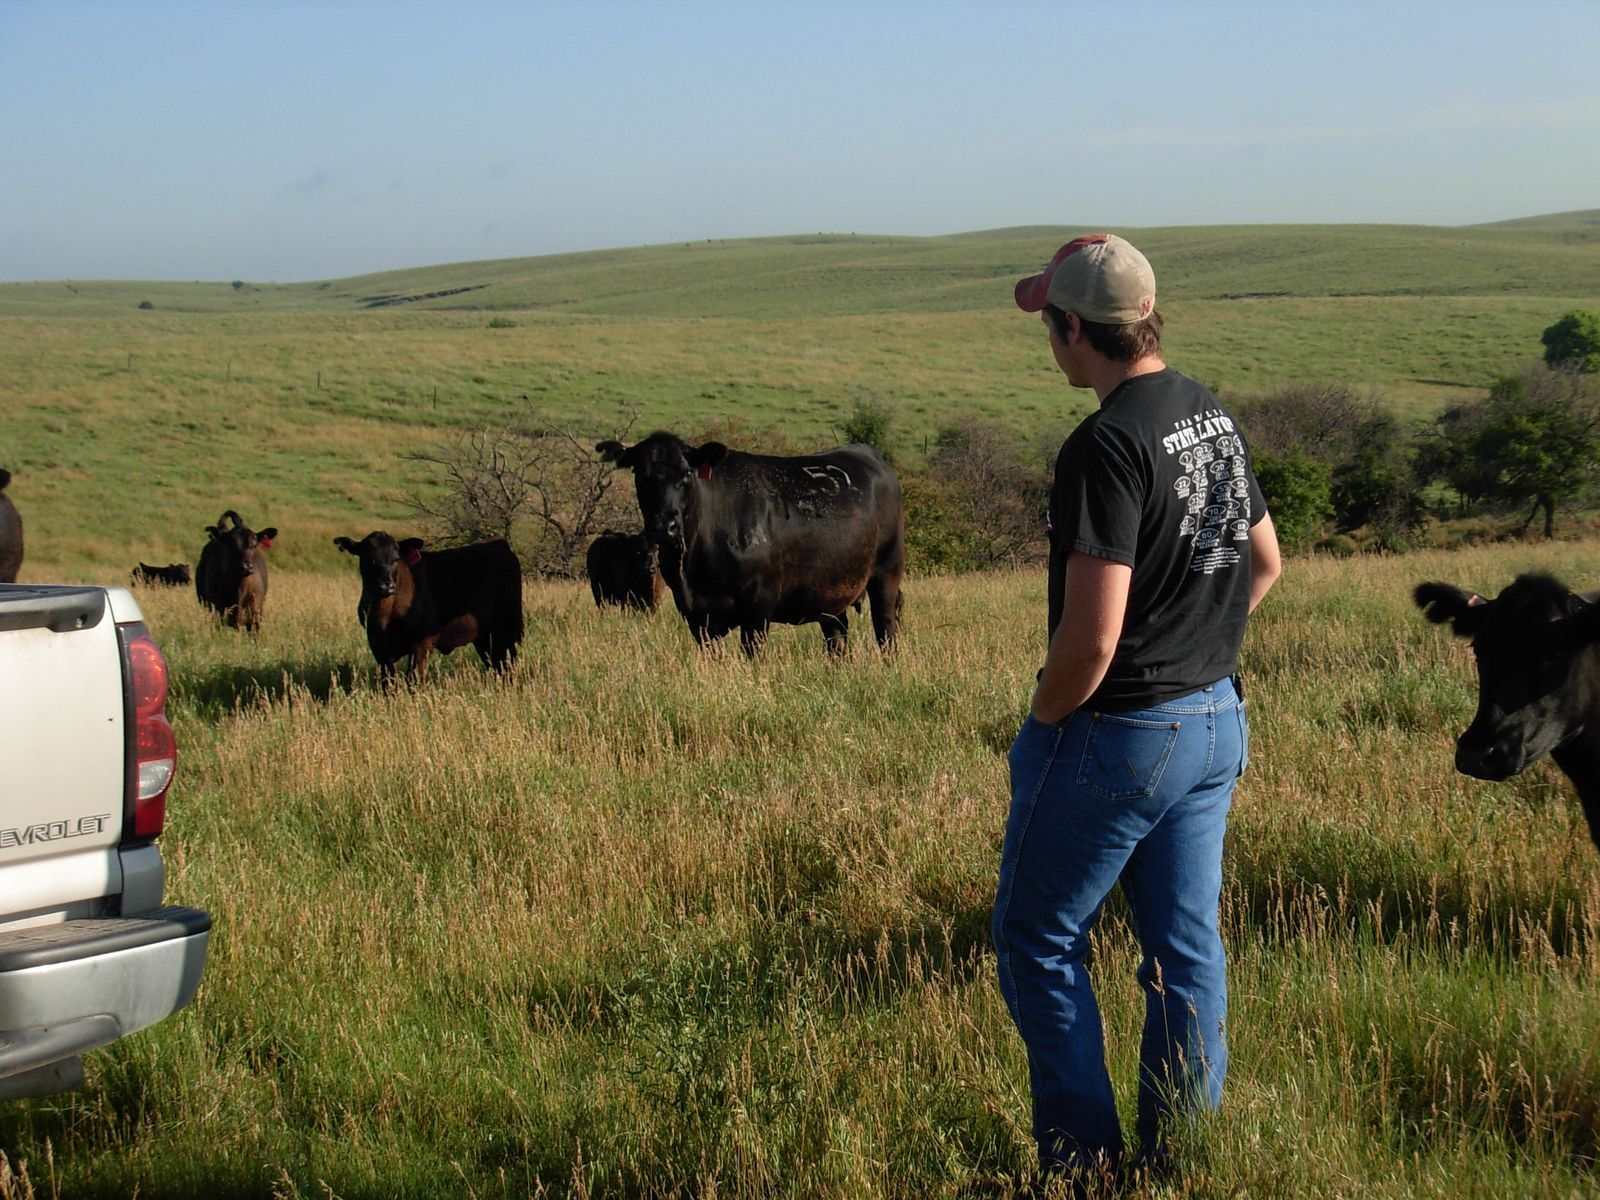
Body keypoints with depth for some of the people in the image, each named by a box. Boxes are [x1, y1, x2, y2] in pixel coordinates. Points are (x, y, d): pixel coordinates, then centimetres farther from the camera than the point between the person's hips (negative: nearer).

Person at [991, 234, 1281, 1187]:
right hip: (1217, 720, 8)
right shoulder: (1214, 417, 5)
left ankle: (1085, 1164, 10)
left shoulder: (1107, 447, -22)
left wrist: (1045, 721, -9)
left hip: (1117, 738, -8)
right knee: (1187, 947, 13)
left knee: (1040, 940, 7)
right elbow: (1265, 563, 19)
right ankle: (1183, 1160, 20)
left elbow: (1092, 637, -25)